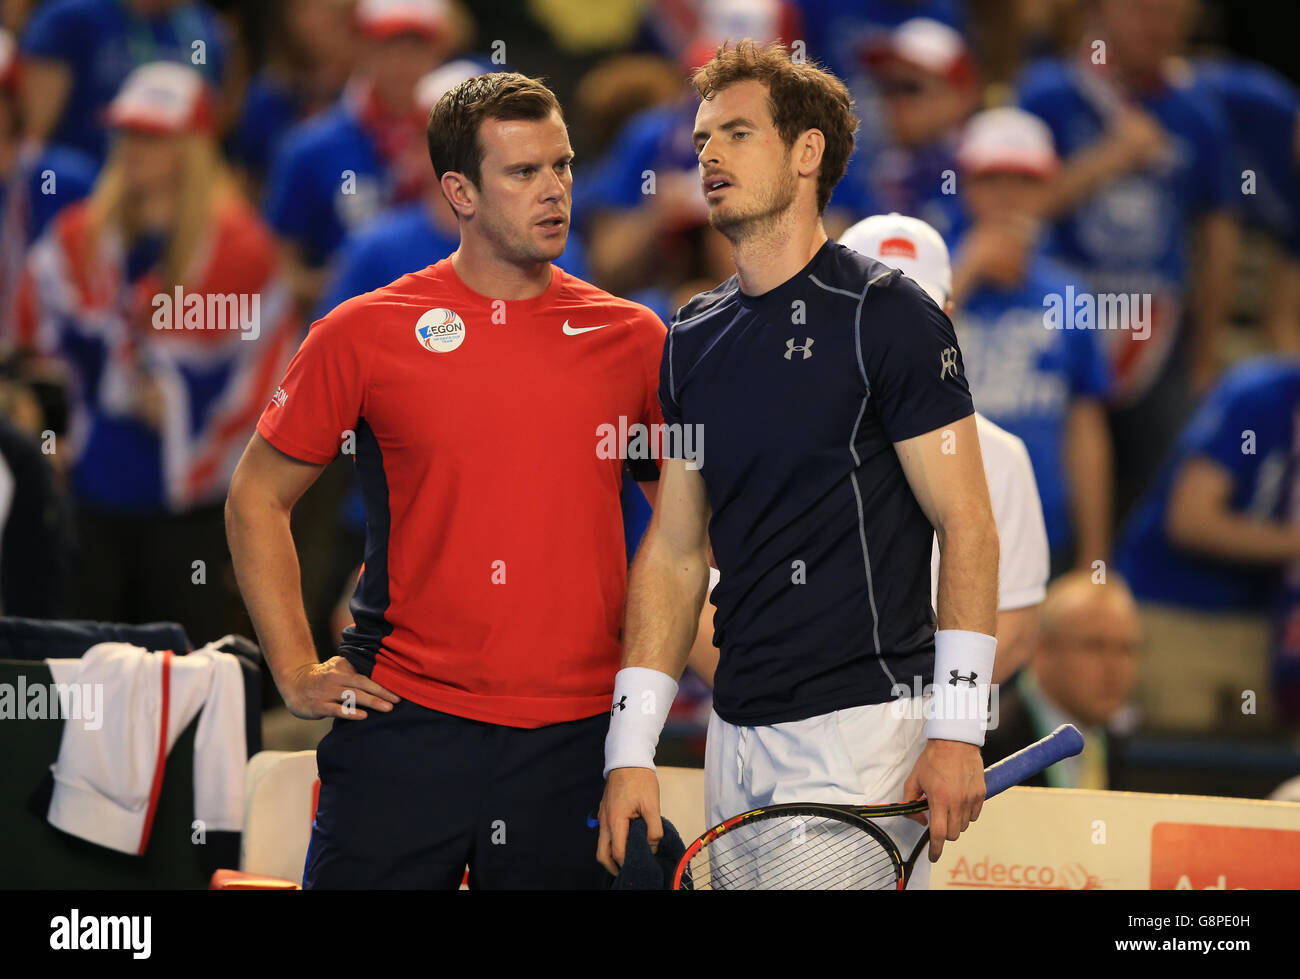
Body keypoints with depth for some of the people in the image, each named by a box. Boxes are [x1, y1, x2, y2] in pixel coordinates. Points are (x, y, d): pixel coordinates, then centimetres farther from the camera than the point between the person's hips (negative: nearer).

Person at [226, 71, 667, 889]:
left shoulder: (632, 338, 6)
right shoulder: (366, 333, 1)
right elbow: (259, 497, 9)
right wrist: (297, 672, 3)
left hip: (574, 731, 2)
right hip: (404, 722, -2)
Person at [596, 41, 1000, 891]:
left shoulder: (884, 314, -6)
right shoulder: (693, 341, 13)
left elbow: (966, 524, -8)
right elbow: (675, 549, 15)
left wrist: (956, 729, -14)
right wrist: (631, 752, 7)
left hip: (864, 724, -6)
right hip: (739, 729, 6)